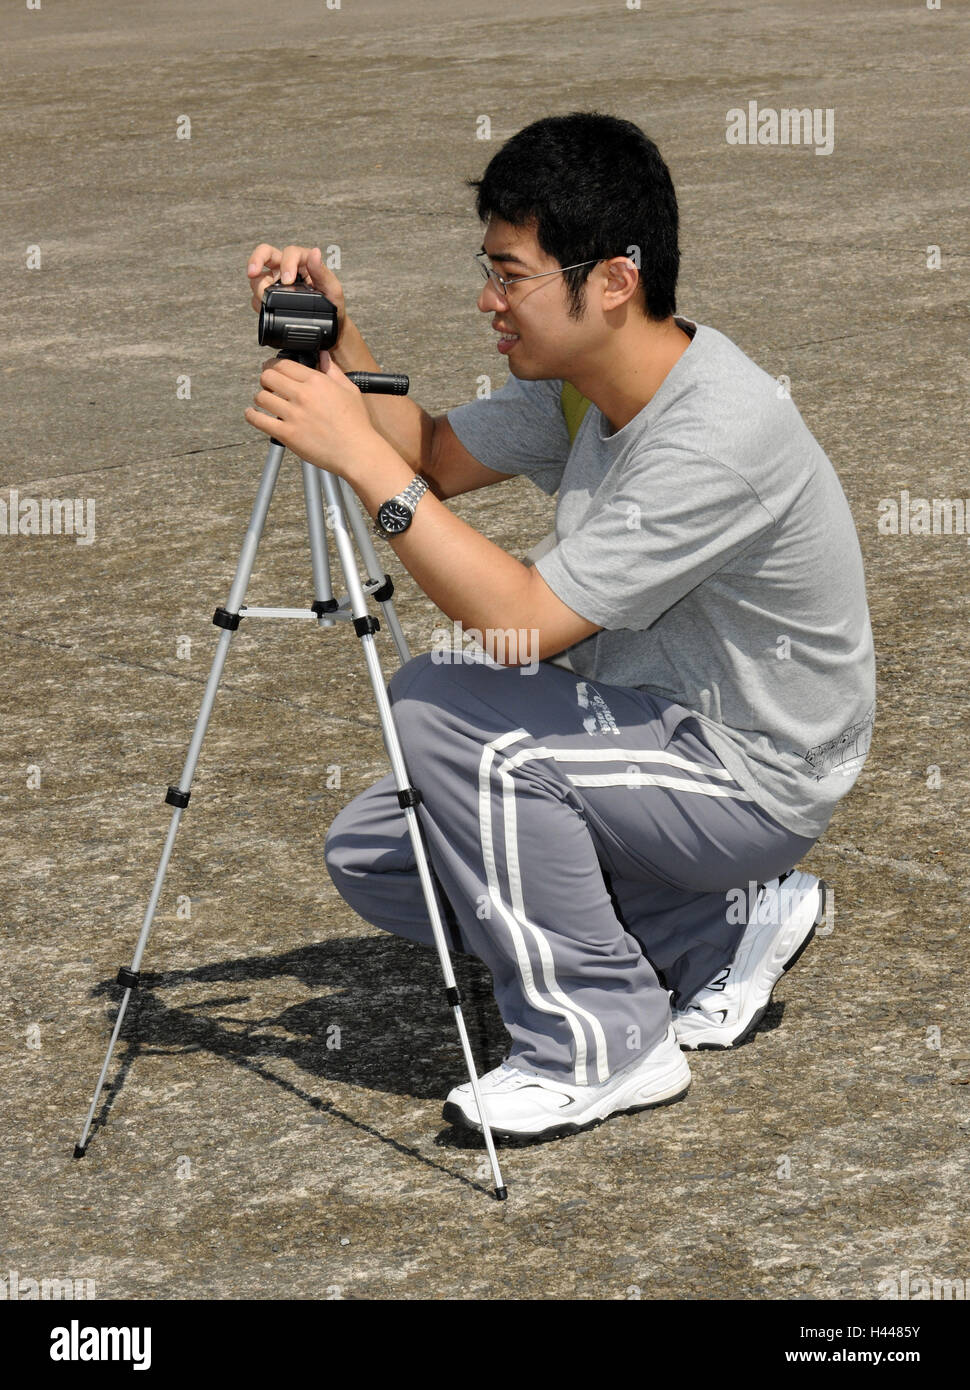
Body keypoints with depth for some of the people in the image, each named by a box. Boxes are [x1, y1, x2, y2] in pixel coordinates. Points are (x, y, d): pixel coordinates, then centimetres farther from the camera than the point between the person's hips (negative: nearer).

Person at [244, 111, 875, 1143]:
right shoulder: (583, 385, -2)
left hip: (752, 779, -9)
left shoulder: (722, 437, -30)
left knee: (442, 705, -26)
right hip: (655, 731, 9)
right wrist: (336, 343, -5)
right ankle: (721, 926, 12)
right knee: (369, 853, 3)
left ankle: (605, 1042, -12)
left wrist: (360, 455, -32)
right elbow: (435, 457, 12)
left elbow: (523, 622, -33)